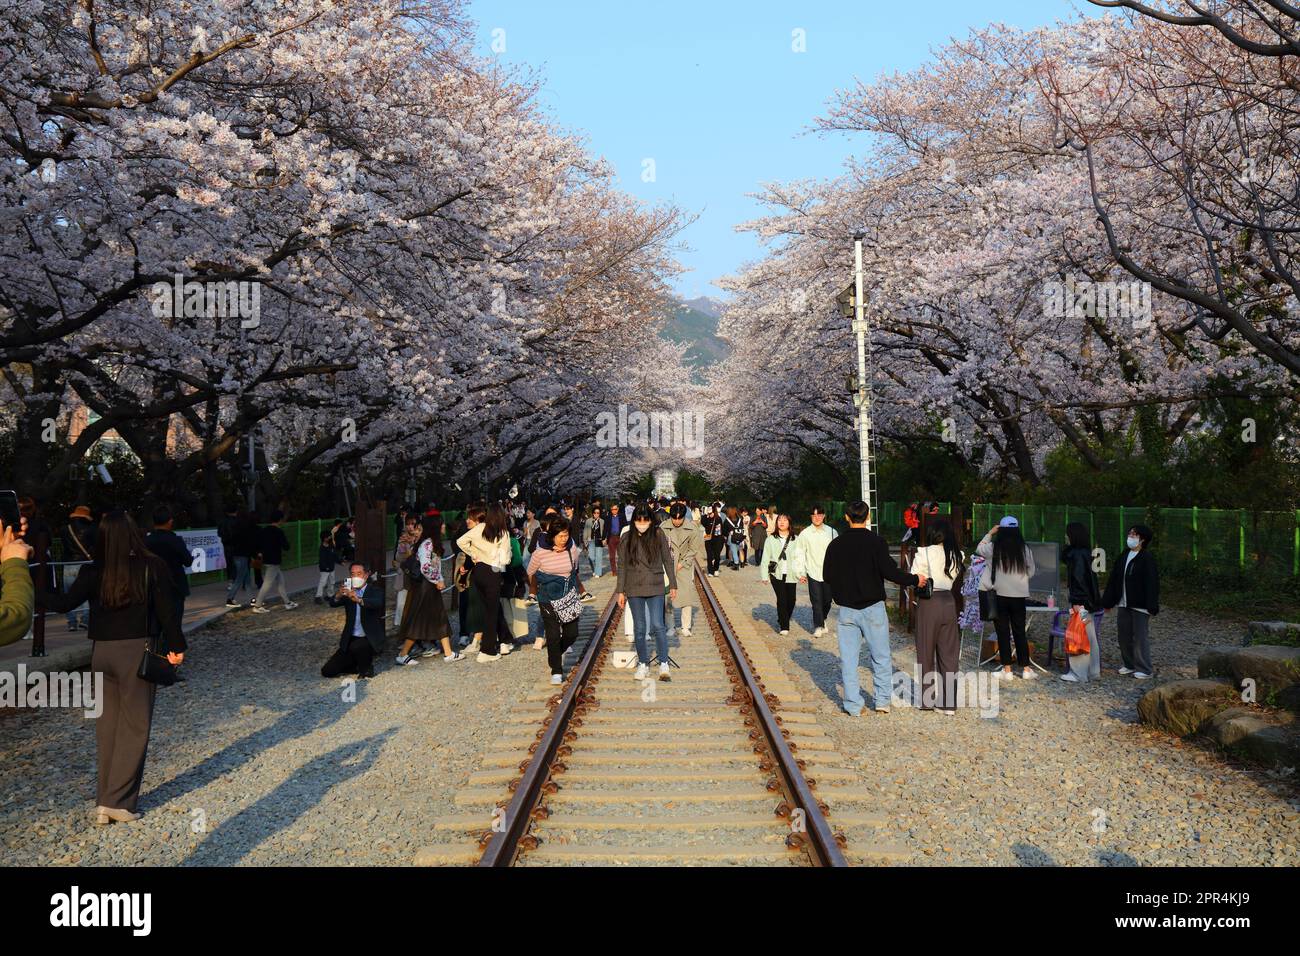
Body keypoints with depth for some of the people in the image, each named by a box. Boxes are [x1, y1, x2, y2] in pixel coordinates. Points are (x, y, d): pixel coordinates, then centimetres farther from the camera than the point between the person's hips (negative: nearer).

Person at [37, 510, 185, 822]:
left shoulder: (94, 572, -1)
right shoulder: (153, 566, -7)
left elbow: (64, 602, -2)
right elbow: (165, 610, -6)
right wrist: (176, 646, 3)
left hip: (102, 653, 4)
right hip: (137, 651, -3)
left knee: (108, 725, 12)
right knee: (134, 726, 3)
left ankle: (104, 801, 16)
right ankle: (118, 801, 2)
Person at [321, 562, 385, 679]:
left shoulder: (375, 592, -5)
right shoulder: (347, 593, 6)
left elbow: (377, 603, -29)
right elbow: (332, 603, -13)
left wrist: (359, 600, -48)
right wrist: (338, 595, -37)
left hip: (370, 639, -4)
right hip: (350, 640, 4)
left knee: (356, 647, -36)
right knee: (327, 671, -3)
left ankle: (366, 667, -6)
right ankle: (361, 666, 16)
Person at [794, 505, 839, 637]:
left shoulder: (832, 532, 2)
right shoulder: (805, 534, -1)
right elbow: (799, 554, 3)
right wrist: (801, 573, -1)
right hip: (813, 572, -2)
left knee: (827, 600, 10)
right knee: (816, 601, -5)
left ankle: (822, 620, 34)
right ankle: (818, 626, 7)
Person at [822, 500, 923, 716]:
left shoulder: (836, 545, 0)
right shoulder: (877, 542, -10)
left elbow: (827, 576, 5)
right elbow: (889, 571, -15)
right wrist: (914, 579, -1)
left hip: (846, 609, 2)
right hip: (873, 607, -2)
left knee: (848, 658, 7)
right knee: (881, 657, 11)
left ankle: (853, 705, 8)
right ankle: (882, 700, 13)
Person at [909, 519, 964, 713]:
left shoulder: (924, 553, -10)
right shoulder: (956, 555, 4)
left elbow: (914, 579, -12)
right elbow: (957, 582, 4)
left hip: (929, 603, -4)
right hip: (949, 603, 4)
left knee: (926, 653, 8)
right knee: (949, 654, 8)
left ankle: (928, 700, 15)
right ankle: (948, 703, 10)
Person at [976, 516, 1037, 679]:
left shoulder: (994, 548, -9)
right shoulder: (1025, 549, -5)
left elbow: (979, 549, 12)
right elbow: (1031, 572, 5)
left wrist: (990, 533, 18)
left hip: (1000, 595, -1)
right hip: (1019, 595, 2)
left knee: (1003, 632, 6)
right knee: (1020, 632, 11)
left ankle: (1007, 669, 8)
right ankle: (1026, 668, 13)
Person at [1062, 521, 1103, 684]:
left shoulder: (1078, 555, -17)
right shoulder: (1081, 553, 12)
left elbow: (1079, 579, -21)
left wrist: (1076, 603, -22)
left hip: (1080, 601, -10)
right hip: (1087, 600, 10)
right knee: (1089, 637, 13)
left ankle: (1079, 674, 0)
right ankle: (1093, 671, 20)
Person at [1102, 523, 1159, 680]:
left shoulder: (1147, 559, -12)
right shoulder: (1124, 556, 10)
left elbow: (1152, 583, -16)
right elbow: (1114, 579, 12)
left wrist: (1152, 607, -20)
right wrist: (1108, 601, 12)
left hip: (1140, 606, -7)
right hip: (1124, 604, 7)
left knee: (1140, 638, -1)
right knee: (1124, 637, 12)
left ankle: (1144, 670, 8)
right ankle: (1130, 665, 25)